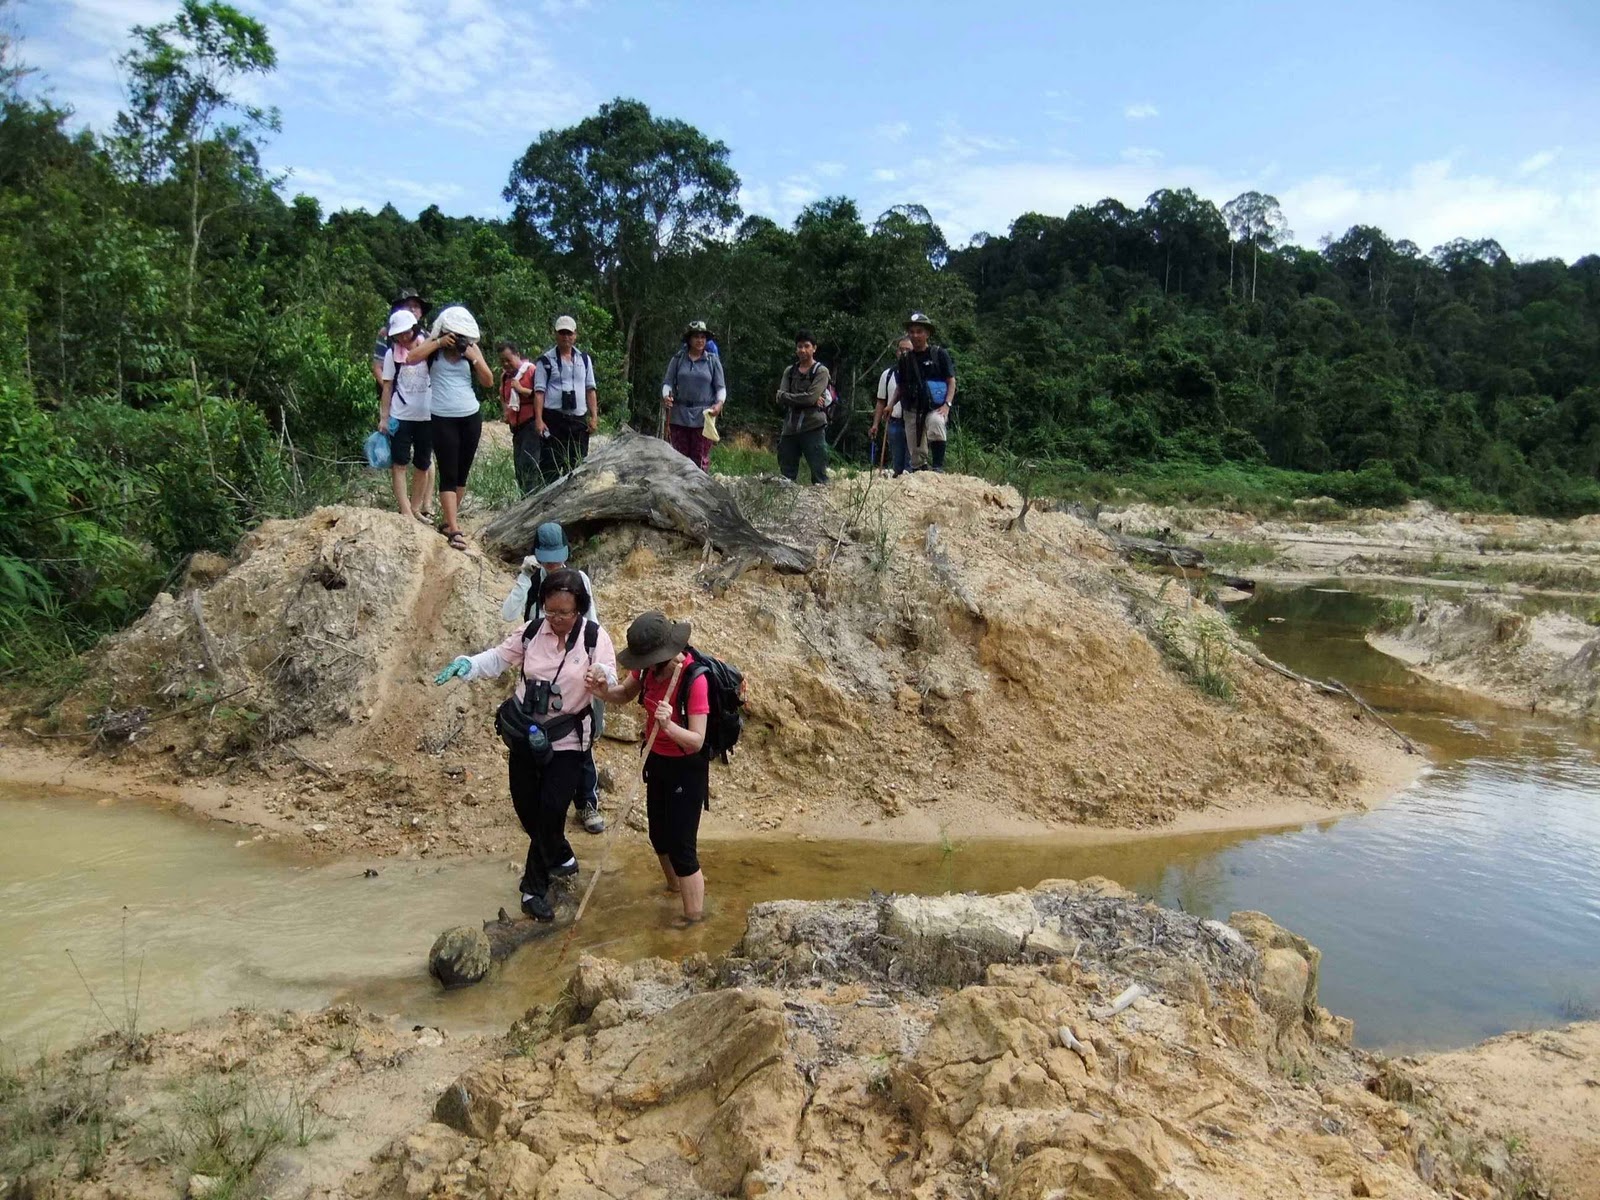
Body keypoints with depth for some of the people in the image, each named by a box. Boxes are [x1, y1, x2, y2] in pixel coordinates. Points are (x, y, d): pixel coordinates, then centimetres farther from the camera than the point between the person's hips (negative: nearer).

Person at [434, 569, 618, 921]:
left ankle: (535, 887, 11)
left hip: (568, 740, -4)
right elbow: (499, 658, 4)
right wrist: (466, 664, -15)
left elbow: (610, 685, -19)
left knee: (551, 810, -6)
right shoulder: (531, 631, -6)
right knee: (526, 807, 13)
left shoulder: (595, 638, -14)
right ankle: (561, 858, 40)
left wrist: (602, 677, -44)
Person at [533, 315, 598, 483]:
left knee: (577, 466, 7)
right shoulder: (546, 360, 0)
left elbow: (590, 389, 13)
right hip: (554, 419, -4)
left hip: (579, 419, 4)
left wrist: (594, 417, 5)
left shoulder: (584, 359, 13)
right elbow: (539, 391, -3)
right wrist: (539, 419, -12)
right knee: (550, 467, -5)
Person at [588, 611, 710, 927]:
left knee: (681, 845, -2)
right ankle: (675, 885, 50)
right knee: (658, 833, 23)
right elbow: (624, 695, 7)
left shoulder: (695, 679, -31)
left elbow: (696, 741, -30)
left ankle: (694, 917, 15)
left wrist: (669, 726, -49)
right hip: (656, 759, 8)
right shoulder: (649, 666, -11)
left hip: (686, 768, -8)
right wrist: (604, 688, -16)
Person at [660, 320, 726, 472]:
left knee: (700, 458, 0)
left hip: (703, 417, -1)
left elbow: (721, 387, 6)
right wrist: (666, 396, -15)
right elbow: (667, 382, 7)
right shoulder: (678, 359, 6)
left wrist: (719, 403, -14)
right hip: (679, 415, 1)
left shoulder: (713, 361, 5)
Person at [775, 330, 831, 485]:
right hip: (790, 428, 5)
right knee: (787, 475, 7)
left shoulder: (821, 371, 2)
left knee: (819, 474, -5)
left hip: (813, 427, -5)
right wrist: (807, 400, -10)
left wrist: (788, 397, -3)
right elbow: (780, 397, 1)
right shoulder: (789, 371, 15)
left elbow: (811, 397, -13)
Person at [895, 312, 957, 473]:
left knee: (936, 423, -37)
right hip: (912, 410, 4)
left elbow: (951, 381, 0)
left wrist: (947, 404, -14)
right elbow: (900, 387, 19)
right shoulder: (905, 359, 10)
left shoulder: (939, 353, 0)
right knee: (916, 456, 2)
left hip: (936, 407, -4)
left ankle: (938, 466, -31)